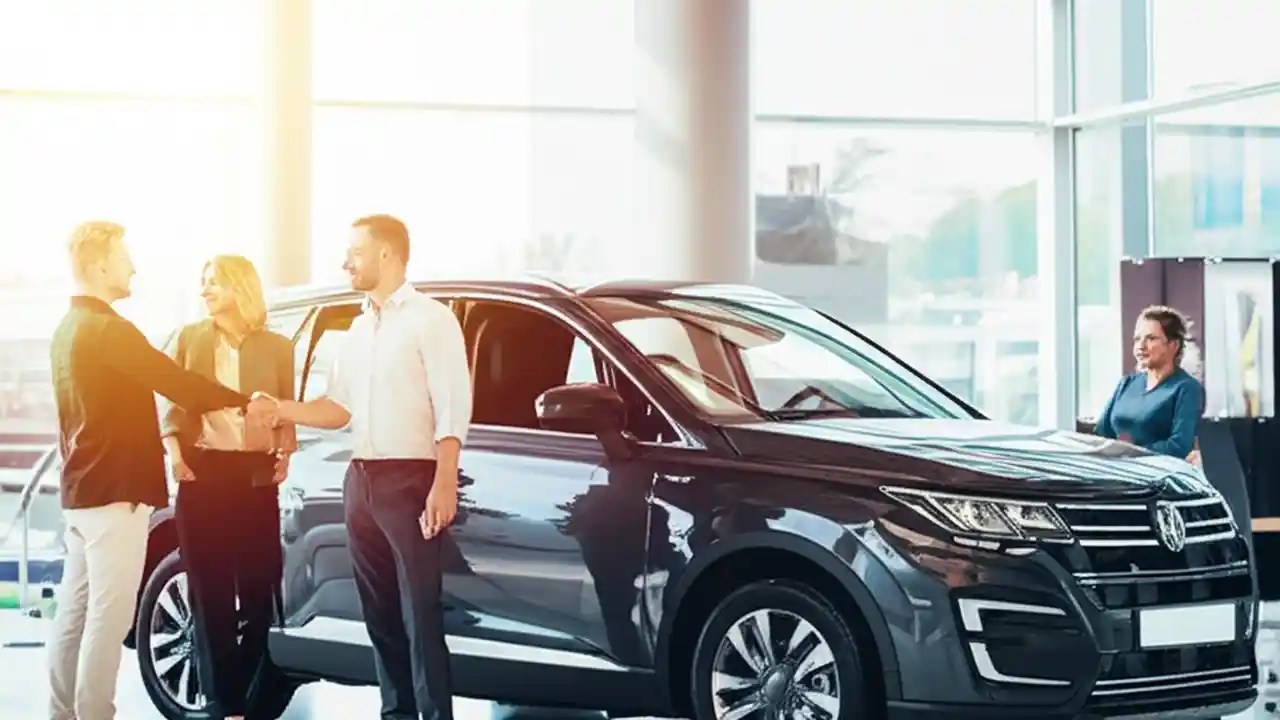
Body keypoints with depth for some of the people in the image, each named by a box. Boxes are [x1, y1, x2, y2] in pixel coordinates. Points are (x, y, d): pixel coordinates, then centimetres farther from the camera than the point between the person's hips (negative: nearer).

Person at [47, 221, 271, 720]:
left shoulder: (69, 329, 15)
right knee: (107, 616, -8)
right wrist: (244, 404, -9)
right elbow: (176, 382, -18)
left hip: (81, 489, 10)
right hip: (114, 491, -10)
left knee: (75, 611, 11)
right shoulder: (108, 329, -16)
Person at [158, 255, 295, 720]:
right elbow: (170, 402, 6)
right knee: (210, 591, 1)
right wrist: (173, 450, -9)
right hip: (202, 471, 0)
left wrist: (285, 454, -6)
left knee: (258, 588, -1)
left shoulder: (277, 347, 7)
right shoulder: (189, 339, 9)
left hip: (255, 473, 0)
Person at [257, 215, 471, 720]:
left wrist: (445, 484, -20)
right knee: (379, 610, 9)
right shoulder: (359, 328, 18)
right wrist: (279, 409, 2)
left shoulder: (430, 319, -5)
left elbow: (452, 408, -12)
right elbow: (340, 408, 18)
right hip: (361, 482, 8)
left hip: (411, 479, -7)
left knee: (420, 612, -8)